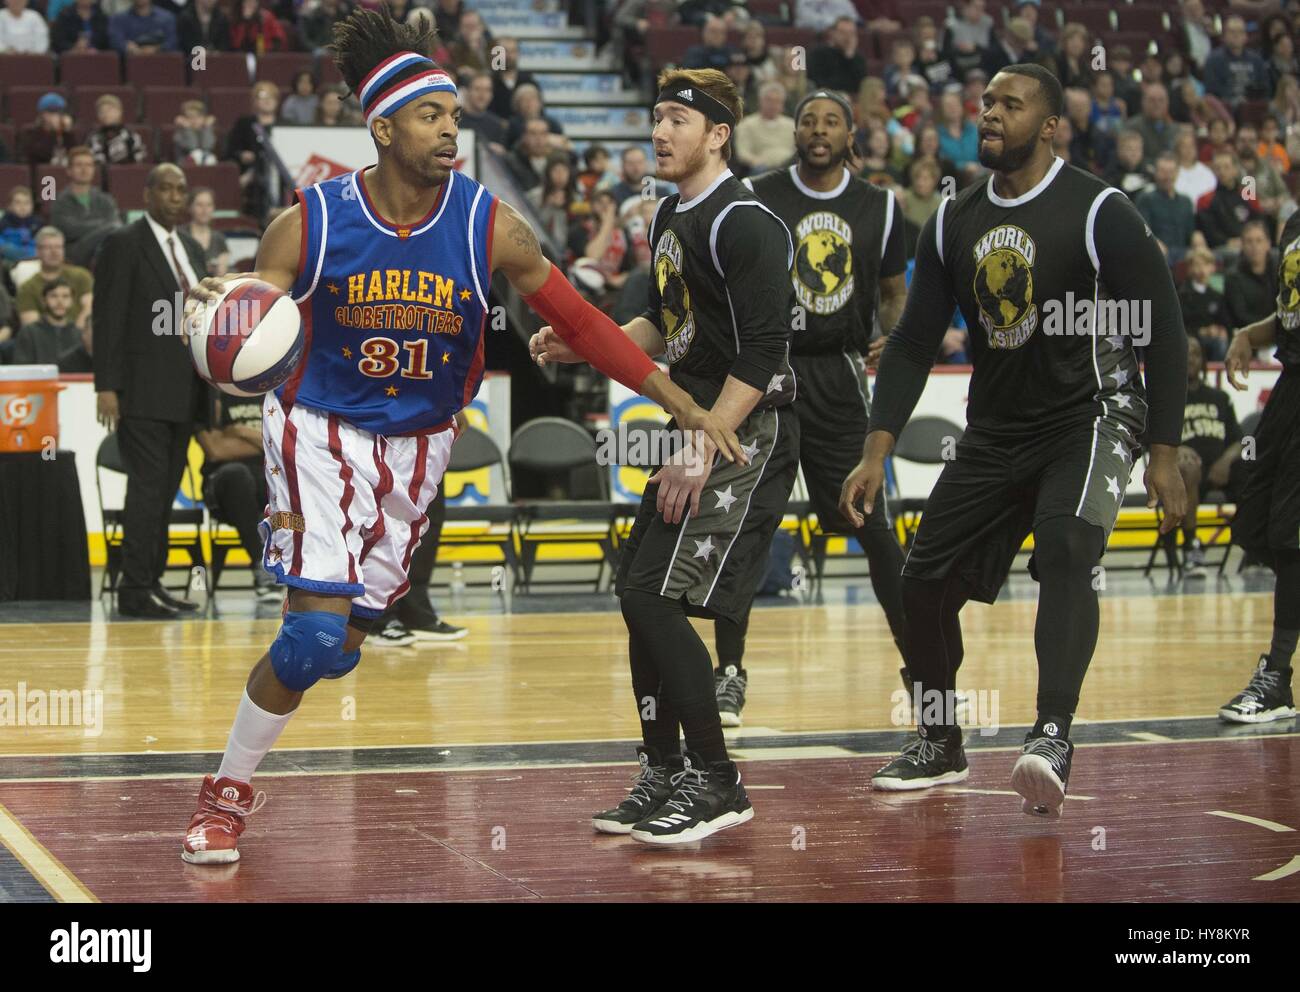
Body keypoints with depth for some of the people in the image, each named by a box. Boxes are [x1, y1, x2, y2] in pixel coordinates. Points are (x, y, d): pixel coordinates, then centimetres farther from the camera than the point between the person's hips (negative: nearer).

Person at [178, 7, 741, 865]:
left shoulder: (490, 227, -13)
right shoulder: (310, 224, -16)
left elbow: (579, 320, -5)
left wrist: (686, 407, -8)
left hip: (417, 444, 3)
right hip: (323, 431, -3)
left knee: (342, 647, 6)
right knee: (317, 631, -16)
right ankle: (228, 794, 4)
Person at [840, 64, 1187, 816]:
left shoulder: (1100, 212, -14)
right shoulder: (954, 222, 3)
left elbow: (1164, 332, -12)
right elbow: (914, 342, 7)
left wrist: (1166, 456, -15)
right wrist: (877, 452, -2)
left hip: (1092, 414, -6)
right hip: (996, 428, 6)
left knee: (1066, 545, -32)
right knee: (926, 578, 2)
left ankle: (1053, 738, -38)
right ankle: (940, 746, 22)